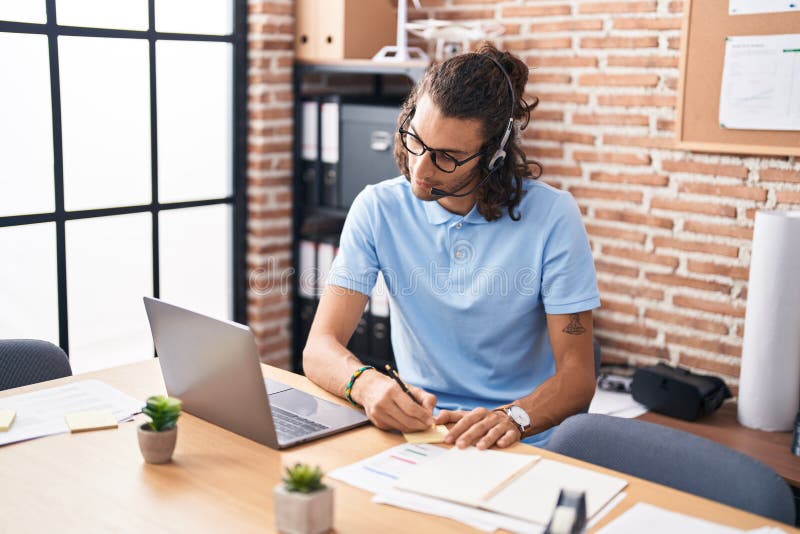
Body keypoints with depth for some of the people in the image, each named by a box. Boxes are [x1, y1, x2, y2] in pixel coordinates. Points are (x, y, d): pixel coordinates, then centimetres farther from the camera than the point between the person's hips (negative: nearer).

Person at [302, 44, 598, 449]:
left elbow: (577, 374, -10)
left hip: (522, 446, -2)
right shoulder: (378, 208, -6)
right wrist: (367, 384, -33)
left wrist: (513, 418, -31)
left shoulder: (551, 215, -9)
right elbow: (320, 347, -11)